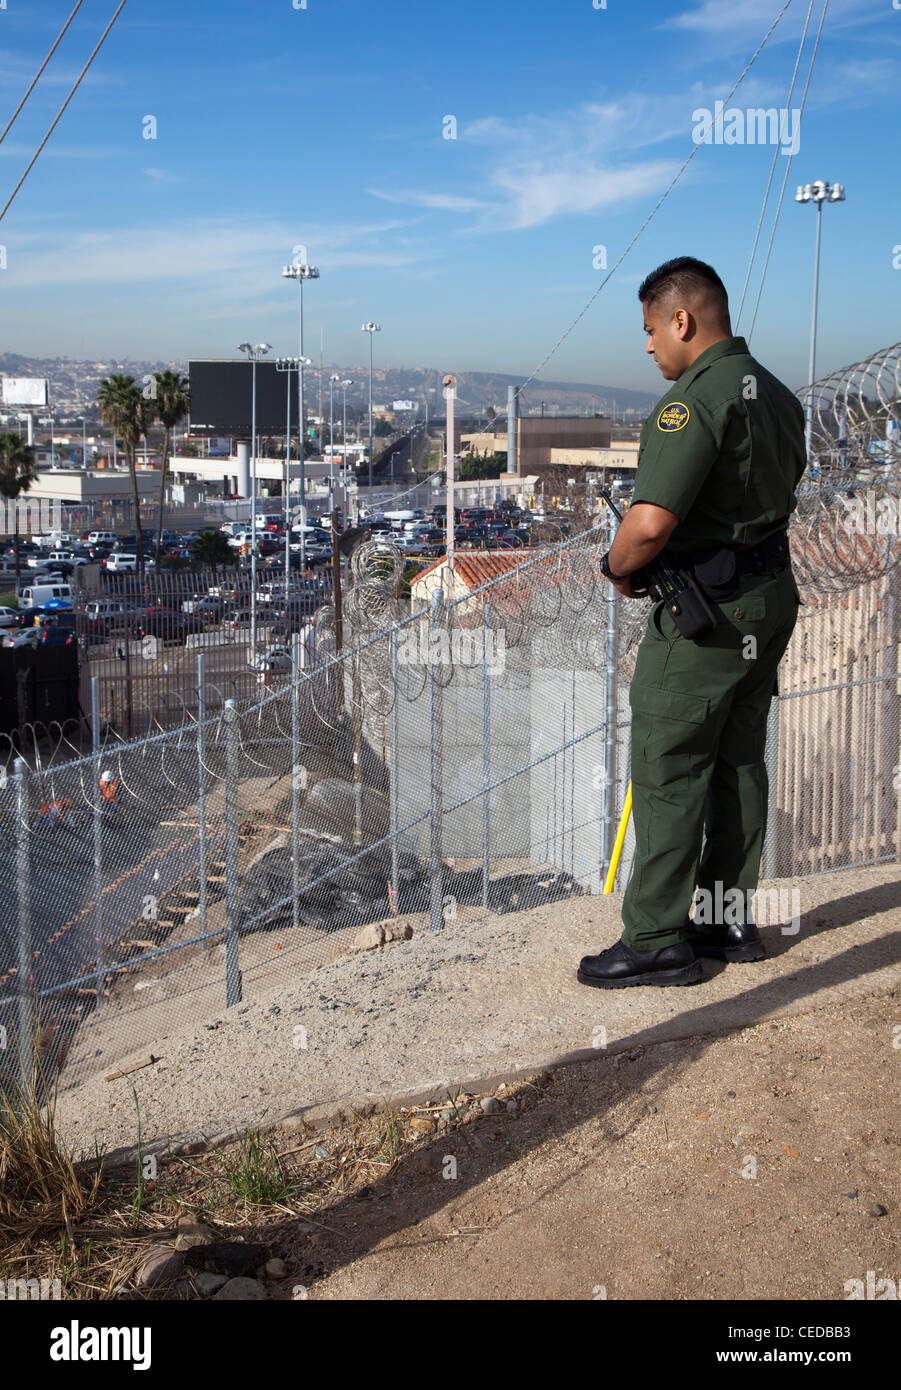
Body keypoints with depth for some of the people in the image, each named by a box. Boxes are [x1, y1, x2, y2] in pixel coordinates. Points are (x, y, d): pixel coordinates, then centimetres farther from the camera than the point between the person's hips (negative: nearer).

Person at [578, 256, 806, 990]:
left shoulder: (697, 398, -19)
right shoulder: (778, 395, 12)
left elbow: (653, 521, -28)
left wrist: (617, 568, -9)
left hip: (707, 611, -9)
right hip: (772, 595, 9)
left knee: (667, 771, -1)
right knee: (739, 761, 15)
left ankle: (657, 940, 5)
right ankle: (732, 921, 25)